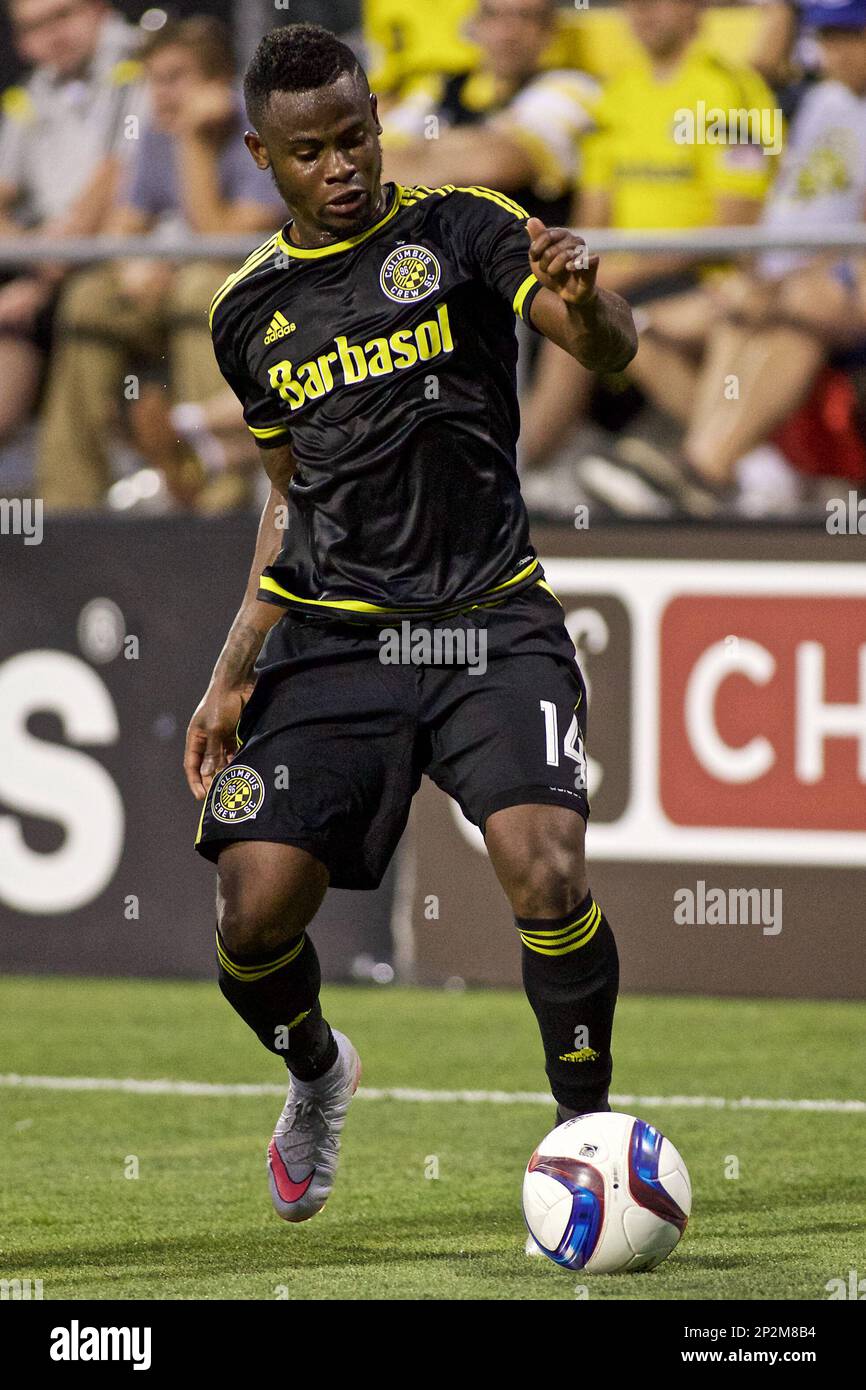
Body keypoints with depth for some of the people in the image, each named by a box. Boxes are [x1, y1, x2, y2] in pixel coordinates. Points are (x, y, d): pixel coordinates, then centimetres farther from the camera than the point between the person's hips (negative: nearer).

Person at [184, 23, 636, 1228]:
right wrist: (234, 673, 14)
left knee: (547, 874, -23)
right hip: (328, 634, 3)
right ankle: (318, 1075, 27)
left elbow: (611, 353, -15)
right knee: (255, 917, -7)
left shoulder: (461, 232, -1)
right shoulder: (251, 311, 11)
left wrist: (583, 300, -39)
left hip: (488, 625, -3)